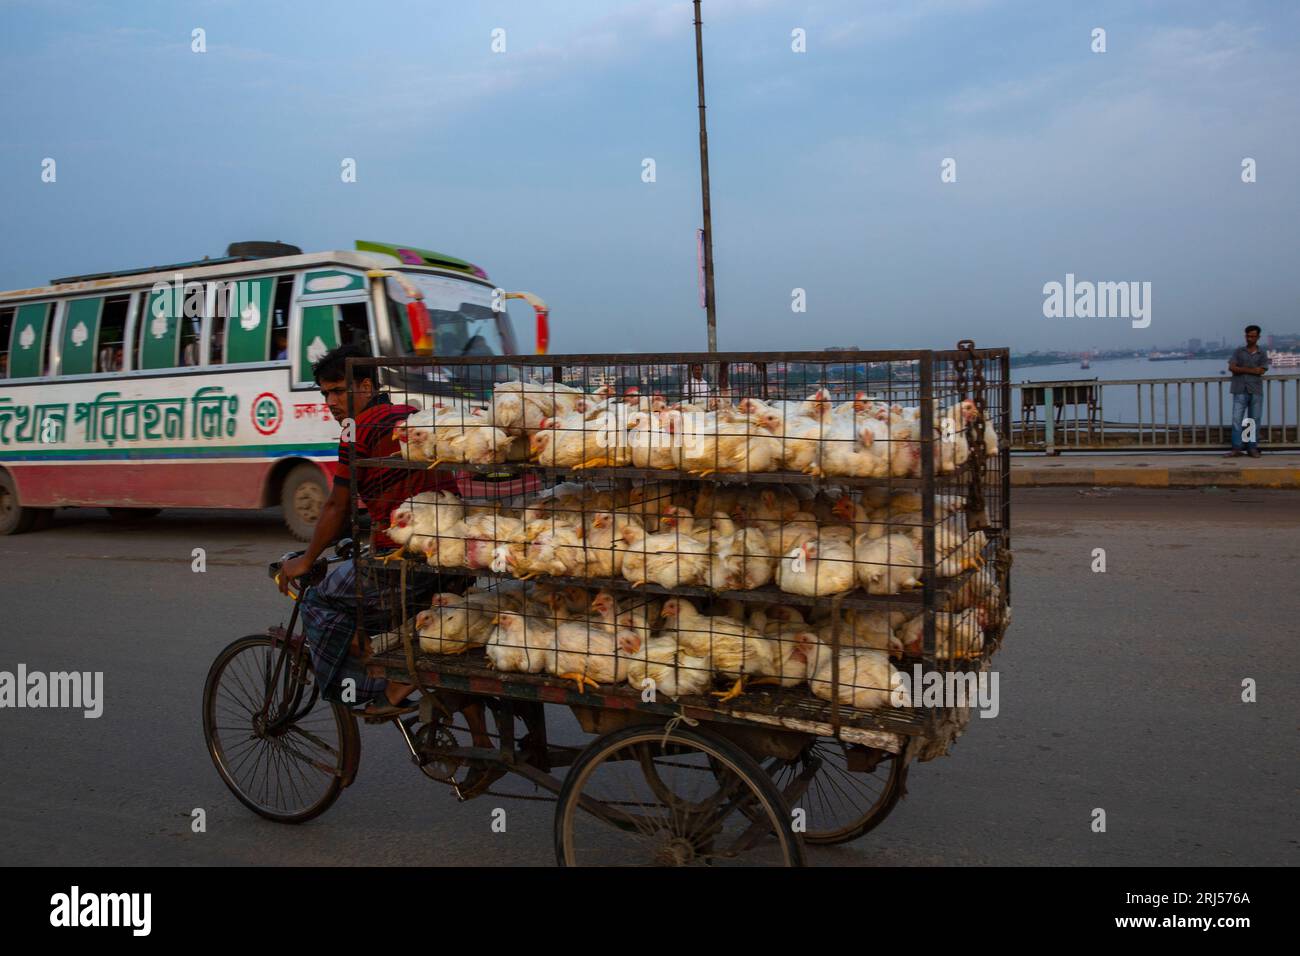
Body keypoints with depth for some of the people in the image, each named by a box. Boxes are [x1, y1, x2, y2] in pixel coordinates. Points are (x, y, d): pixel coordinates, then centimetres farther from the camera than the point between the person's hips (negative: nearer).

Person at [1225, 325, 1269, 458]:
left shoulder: (1262, 354, 10)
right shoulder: (1239, 352, 10)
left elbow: (1261, 371, -4)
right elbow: (1231, 367, -4)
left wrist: (1242, 369, -5)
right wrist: (1252, 369, -8)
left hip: (1256, 391, 1)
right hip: (1240, 391, -1)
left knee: (1254, 421, 3)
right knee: (1237, 420, -7)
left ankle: (1253, 448, 9)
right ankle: (1236, 449, -7)